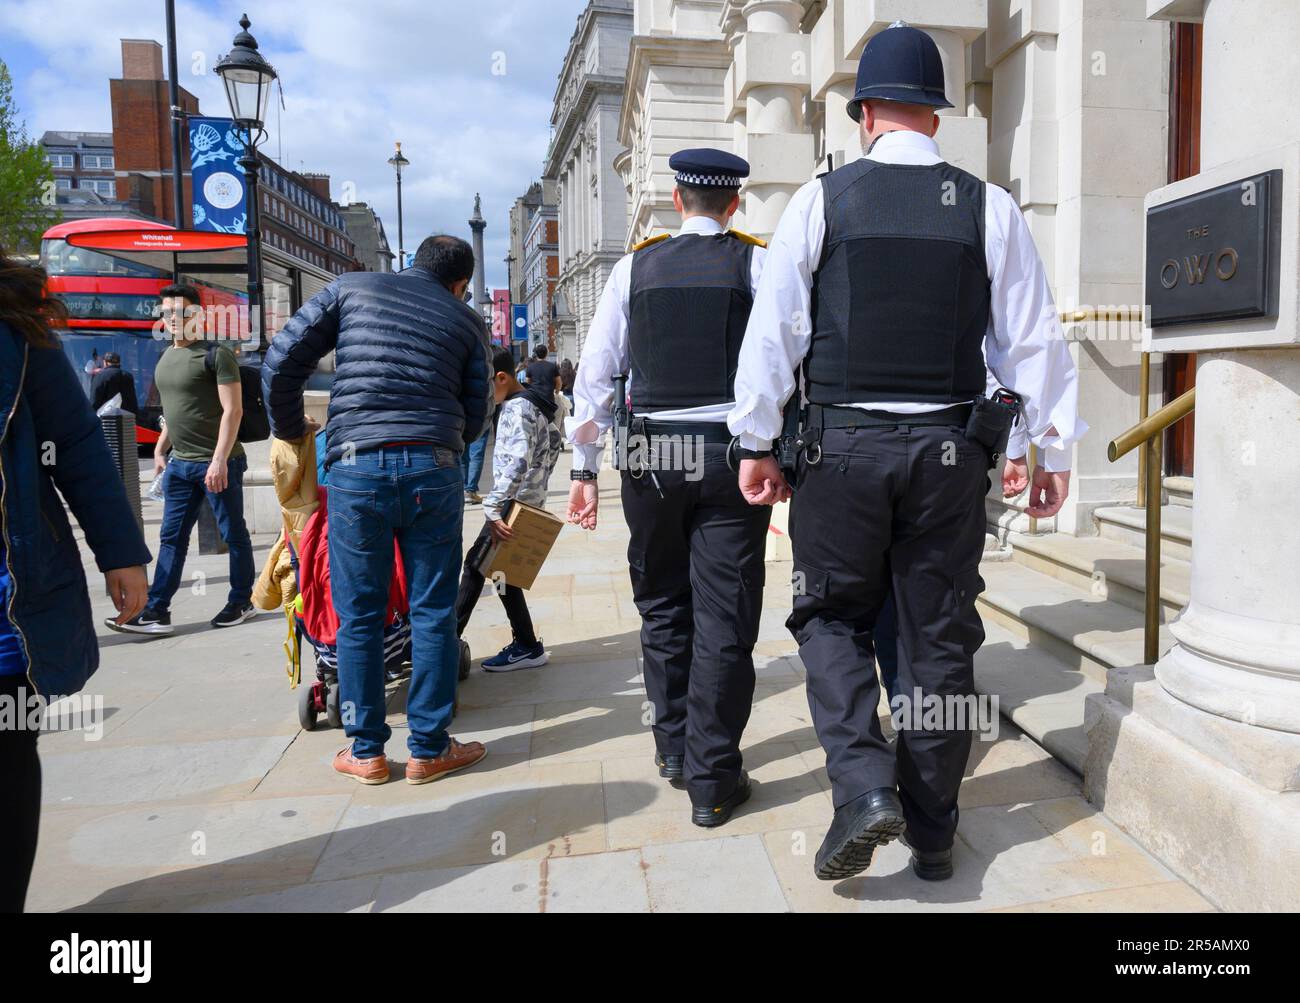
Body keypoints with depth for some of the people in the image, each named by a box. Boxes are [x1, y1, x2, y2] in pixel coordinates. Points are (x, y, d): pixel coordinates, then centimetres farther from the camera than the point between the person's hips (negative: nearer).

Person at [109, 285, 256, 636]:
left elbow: (233, 410, -15)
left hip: (218, 462, -7)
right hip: (179, 463, 8)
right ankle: (156, 612, 8)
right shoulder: (166, 357, 15)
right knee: (171, 538, 6)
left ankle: (241, 603, 17)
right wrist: (160, 450, 20)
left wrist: (219, 459, -21)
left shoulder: (215, 354, -9)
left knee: (233, 534, 4)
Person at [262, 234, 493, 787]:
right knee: (432, 612, 9)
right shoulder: (466, 321, 14)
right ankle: (428, 749, 16)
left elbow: (282, 361, 7)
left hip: (356, 466, 0)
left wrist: (290, 430, 21)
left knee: (358, 614, 10)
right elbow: (474, 415, 15)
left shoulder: (351, 288, 13)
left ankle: (364, 751, 18)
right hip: (433, 469, 0)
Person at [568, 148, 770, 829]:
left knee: (662, 603, 17)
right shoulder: (757, 264, 2)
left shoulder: (637, 266, 7)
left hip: (651, 455, 2)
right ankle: (713, 780, 9)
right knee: (724, 616, 3)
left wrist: (585, 469, 9)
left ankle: (673, 747, 30)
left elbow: (595, 373, 5)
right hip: (732, 450, -2)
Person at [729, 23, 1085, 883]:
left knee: (833, 615, 15)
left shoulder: (821, 200, 0)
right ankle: (933, 833, 22)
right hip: (950, 451, 2)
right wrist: (1055, 449, 11)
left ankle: (864, 786, -4)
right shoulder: (990, 208, 4)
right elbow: (1033, 337, 4)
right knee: (941, 633, 11)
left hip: (840, 443, -2)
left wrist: (757, 441, 4)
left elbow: (774, 328, -2)